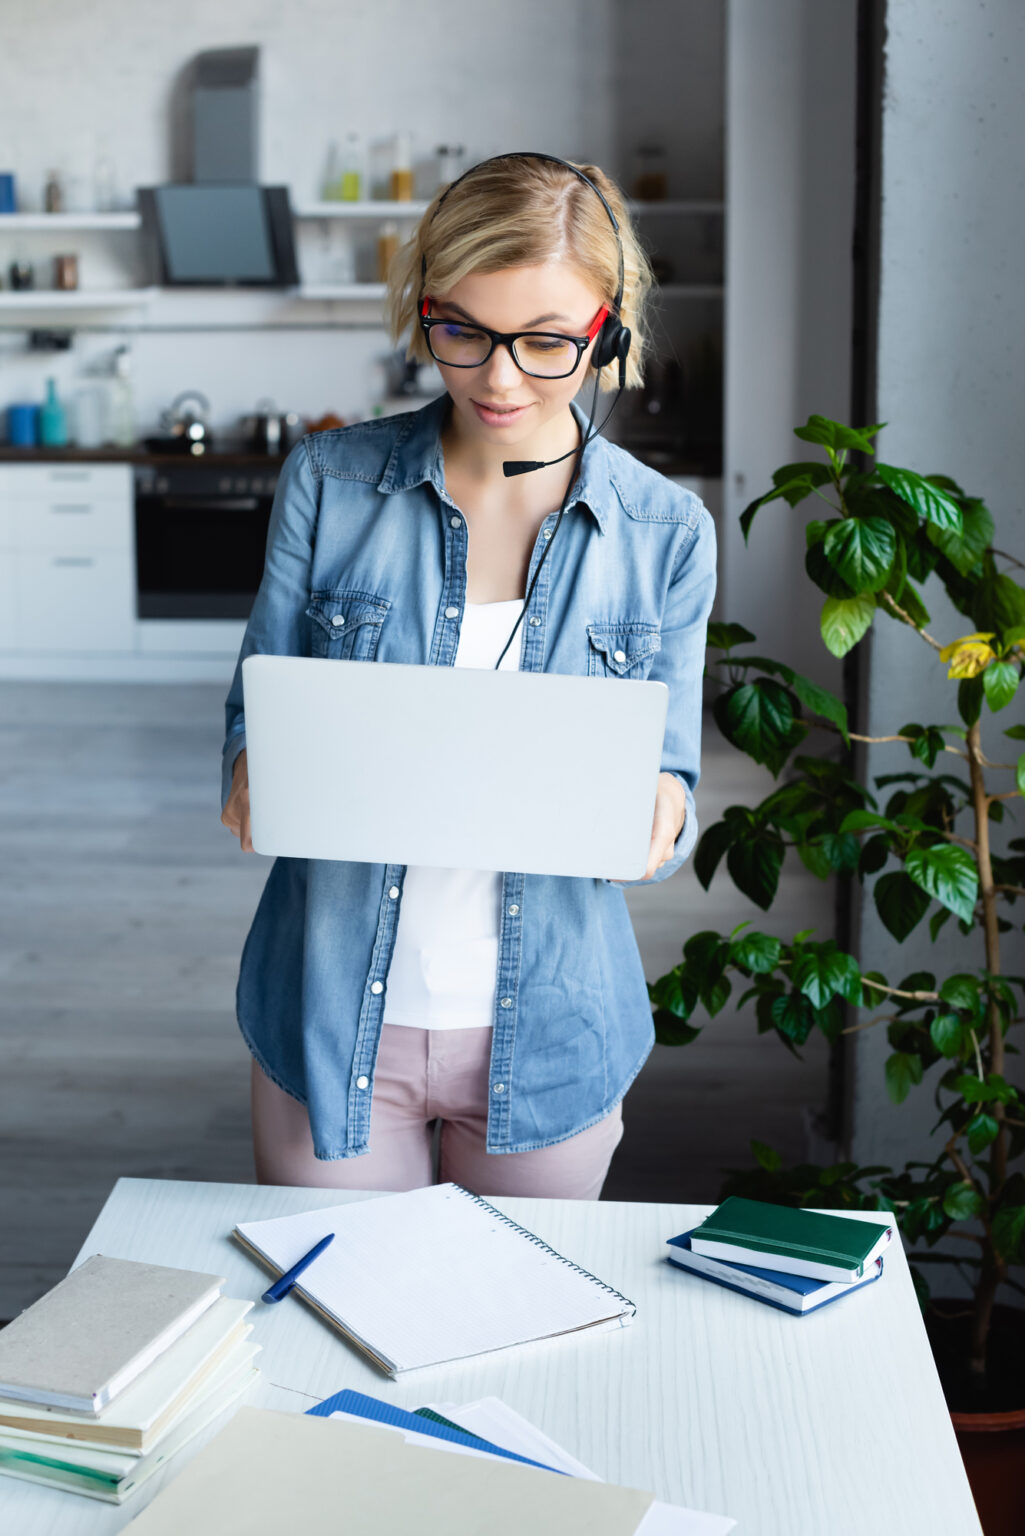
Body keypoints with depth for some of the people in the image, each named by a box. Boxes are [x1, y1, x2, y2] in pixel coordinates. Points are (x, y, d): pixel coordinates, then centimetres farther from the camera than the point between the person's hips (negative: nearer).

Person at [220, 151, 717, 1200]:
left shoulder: (666, 534, -4)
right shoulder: (328, 482, -5)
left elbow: (667, 785, 1)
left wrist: (659, 817, -23)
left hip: (548, 1034, 1)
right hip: (333, 1021, 0)